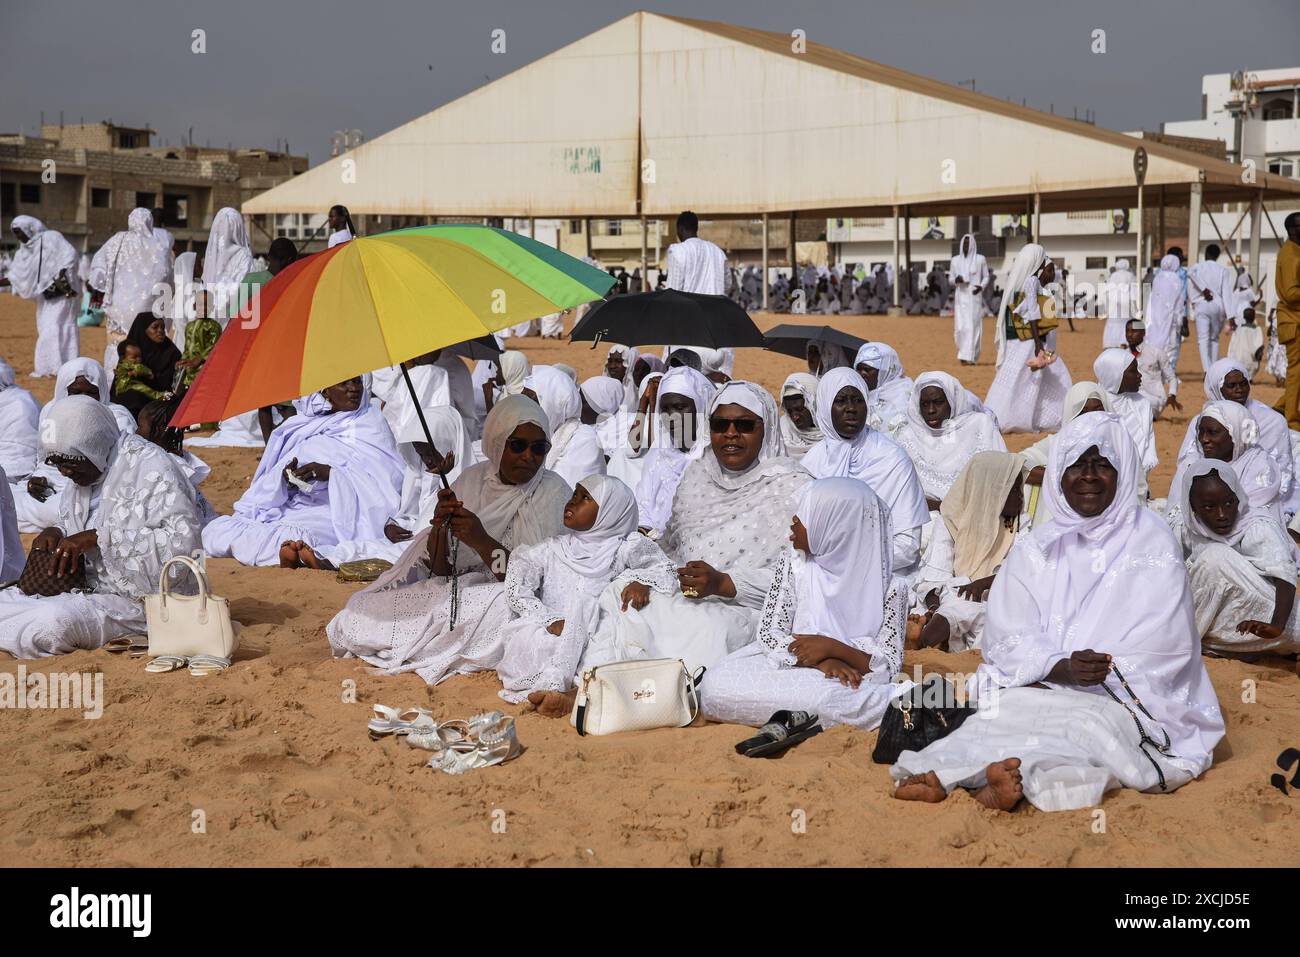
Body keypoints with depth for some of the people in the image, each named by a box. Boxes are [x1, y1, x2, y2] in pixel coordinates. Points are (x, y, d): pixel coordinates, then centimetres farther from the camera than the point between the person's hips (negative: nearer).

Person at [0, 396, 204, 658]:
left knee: (54, 622, -32)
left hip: (138, 602, -9)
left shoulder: (151, 468, -14)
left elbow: (182, 541, -24)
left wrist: (99, 538, -24)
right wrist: (55, 532, 4)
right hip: (87, 591, 9)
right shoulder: (81, 474, 13)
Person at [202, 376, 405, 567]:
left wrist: (330, 473, -18)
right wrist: (285, 475, -11)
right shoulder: (305, 423, 17)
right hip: (289, 508, 6)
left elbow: (390, 477, -8)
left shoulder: (370, 425, 6)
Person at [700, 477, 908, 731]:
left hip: (856, 678, -7)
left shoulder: (888, 586, -4)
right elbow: (767, 633, 2)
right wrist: (822, 661, -16)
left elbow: (890, 664, -4)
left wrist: (832, 648, -20)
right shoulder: (793, 562, 6)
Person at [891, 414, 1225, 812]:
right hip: (1043, 688, 3)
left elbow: (1163, 649, -5)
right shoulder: (1038, 547, 11)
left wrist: (1105, 671, -20)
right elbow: (1007, 638, 0)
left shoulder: (1152, 543, 3)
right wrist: (1062, 668, -19)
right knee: (1009, 706, -29)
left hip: (1126, 699, -3)